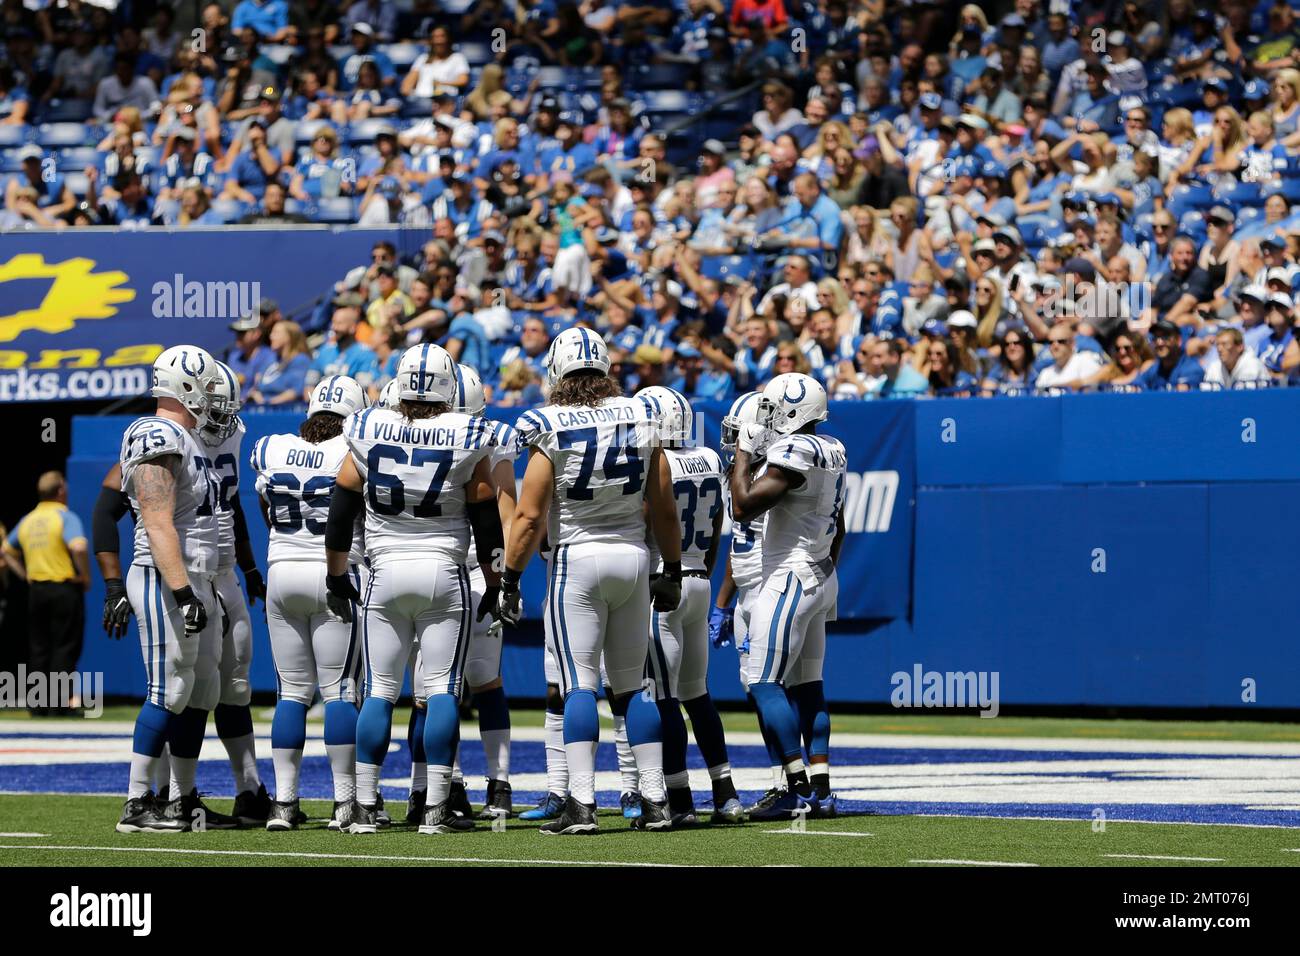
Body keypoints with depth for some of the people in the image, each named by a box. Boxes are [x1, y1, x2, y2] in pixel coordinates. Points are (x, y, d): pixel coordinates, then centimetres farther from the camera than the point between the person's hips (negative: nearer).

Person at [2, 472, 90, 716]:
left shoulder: (27, 520, 11)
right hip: (65, 589, -6)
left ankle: (38, 704, 9)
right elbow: (78, 547, -26)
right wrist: (85, 576, -13)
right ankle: (57, 703, -6)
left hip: (36, 589, 6)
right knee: (65, 647, -1)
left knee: (38, 649, 10)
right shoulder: (65, 517, -9)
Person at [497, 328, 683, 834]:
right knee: (632, 686, 11)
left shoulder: (551, 431, -10)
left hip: (577, 560, -4)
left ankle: (582, 804, -12)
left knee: (579, 684, -5)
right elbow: (663, 509, 7)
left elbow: (530, 515, -11)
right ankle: (654, 800, 9)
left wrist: (510, 578, -3)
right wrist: (672, 570, 17)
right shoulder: (640, 419, 2)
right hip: (632, 557, 4)